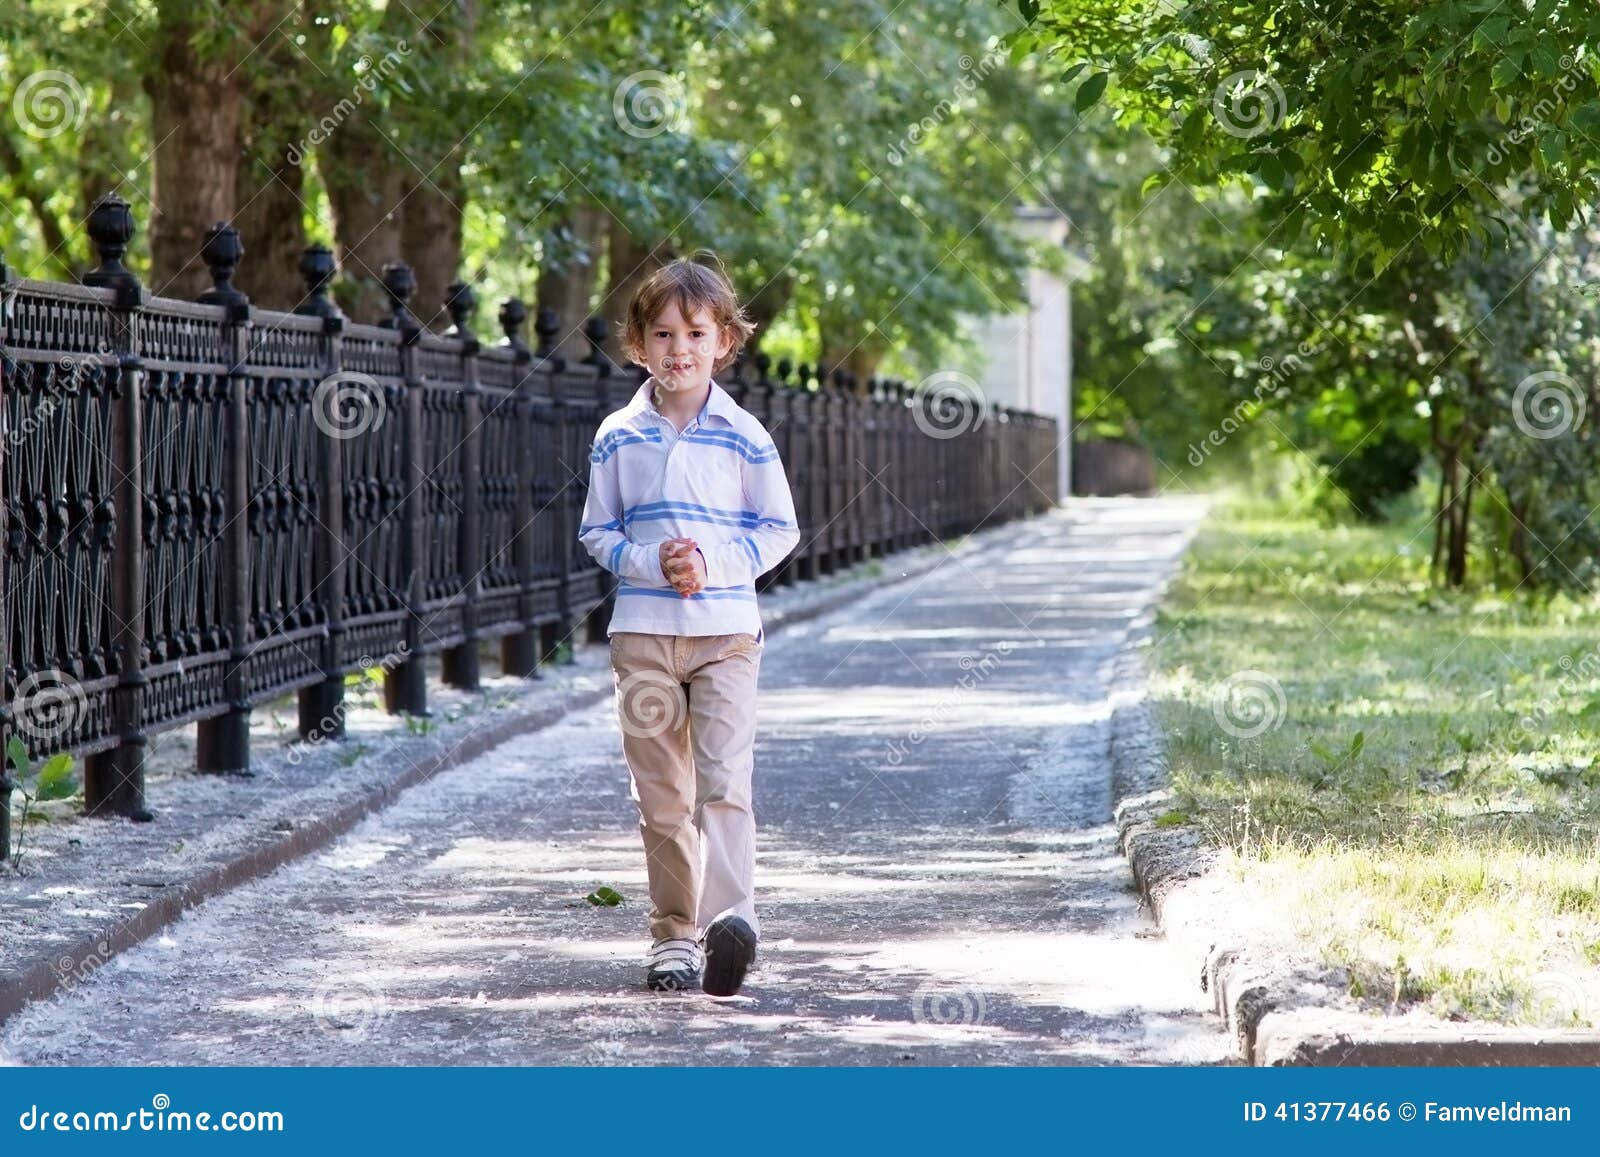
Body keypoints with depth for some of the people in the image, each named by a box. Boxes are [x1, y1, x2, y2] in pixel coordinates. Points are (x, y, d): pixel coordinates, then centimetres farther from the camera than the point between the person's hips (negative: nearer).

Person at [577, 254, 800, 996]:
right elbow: (596, 532, 7)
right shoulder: (618, 439, 4)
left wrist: (714, 562, -12)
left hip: (725, 631, -2)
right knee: (660, 794, 6)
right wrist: (650, 563, -12)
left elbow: (779, 529, 4)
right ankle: (672, 932, 15)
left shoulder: (743, 436, 0)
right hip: (642, 632, 2)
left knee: (724, 779, -15)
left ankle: (730, 915, -27)